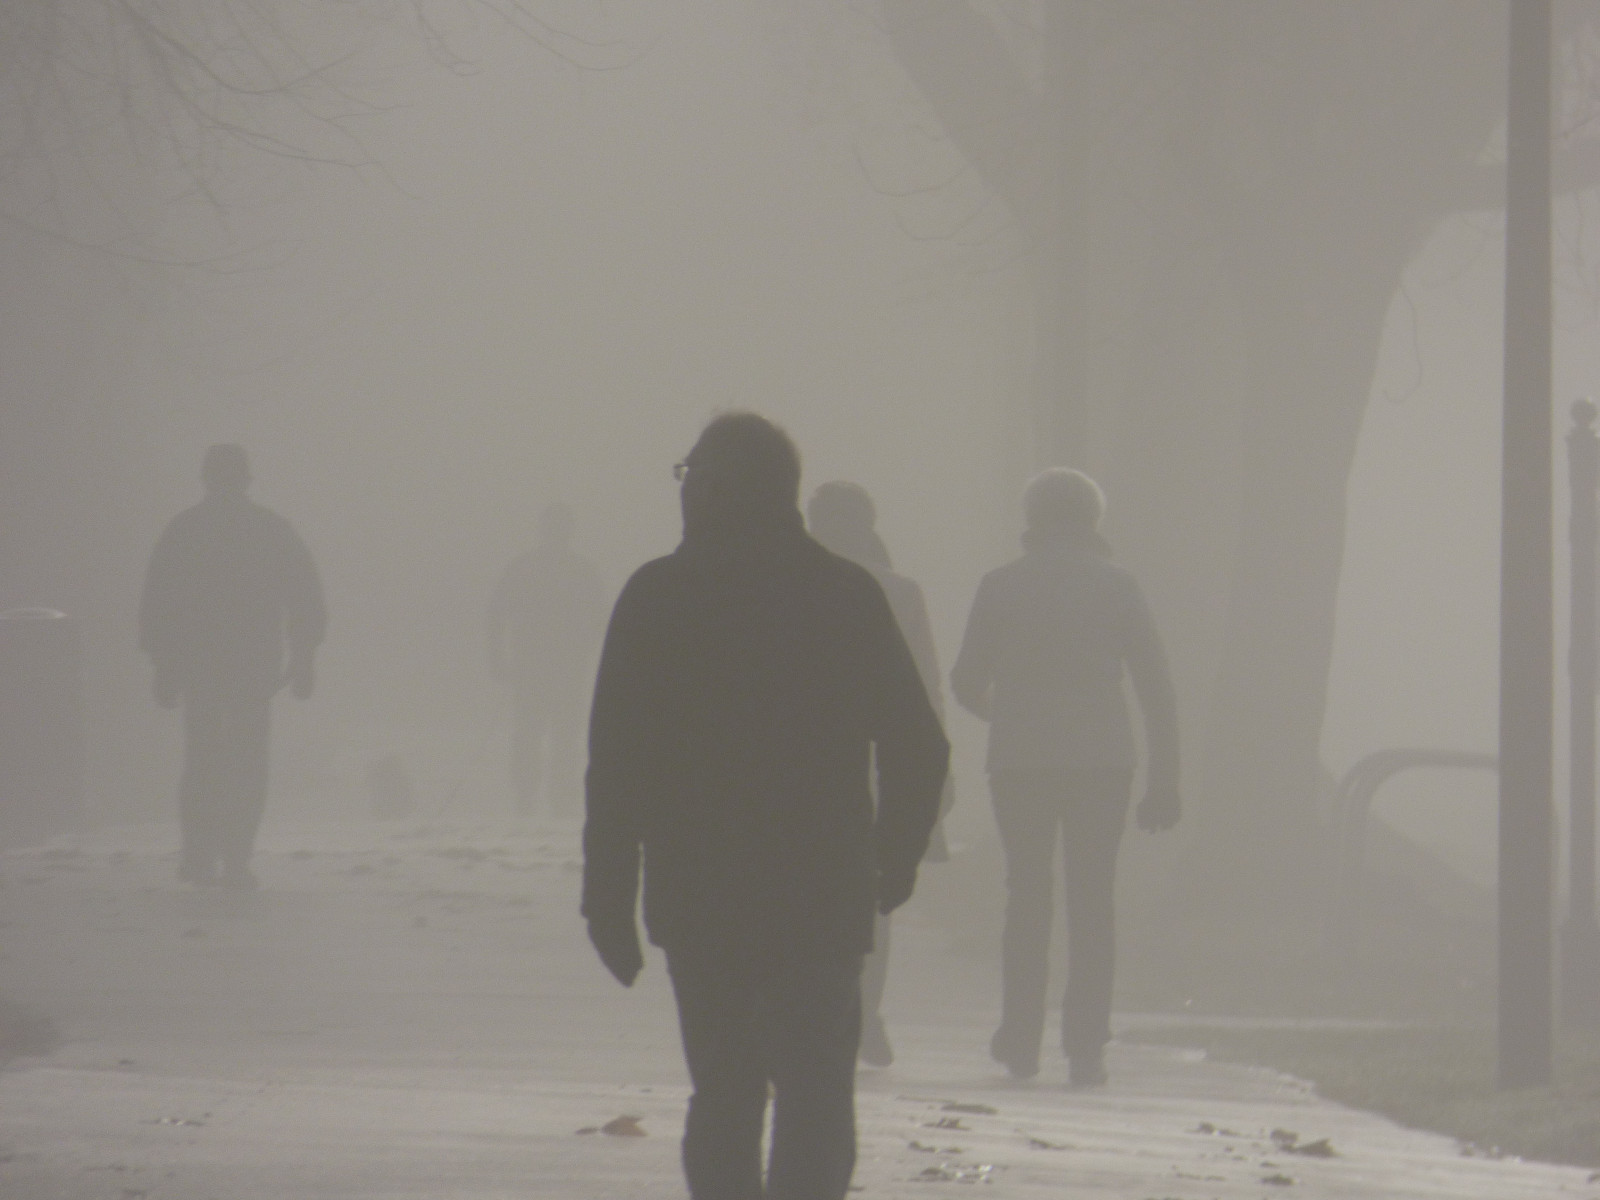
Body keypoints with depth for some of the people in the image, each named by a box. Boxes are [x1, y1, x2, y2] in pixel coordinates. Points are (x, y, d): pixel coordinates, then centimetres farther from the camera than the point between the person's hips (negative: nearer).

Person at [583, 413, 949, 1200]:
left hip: (697, 900, 0)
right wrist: (894, 862, 19)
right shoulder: (849, 595, 1)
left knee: (722, 1100, 12)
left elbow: (615, 761, -4)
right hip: (824, 898, 0)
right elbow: (919, 749, 4)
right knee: (816, 1098, 4)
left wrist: (608, 899, 1)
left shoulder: (656, 597, -2)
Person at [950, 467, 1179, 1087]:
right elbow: (1156, 687, -1)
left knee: (1026, 897, 10)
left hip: (1019, 758, 0)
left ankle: (1021, 1042, 6)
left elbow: (967, 683, 4)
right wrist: (1165, 780, 3)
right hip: (1101, 759, 0)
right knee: (1092, 902, 2)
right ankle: (1086, 1047, -5)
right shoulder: (1117, 587, 3)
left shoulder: (1001, 586, 2)